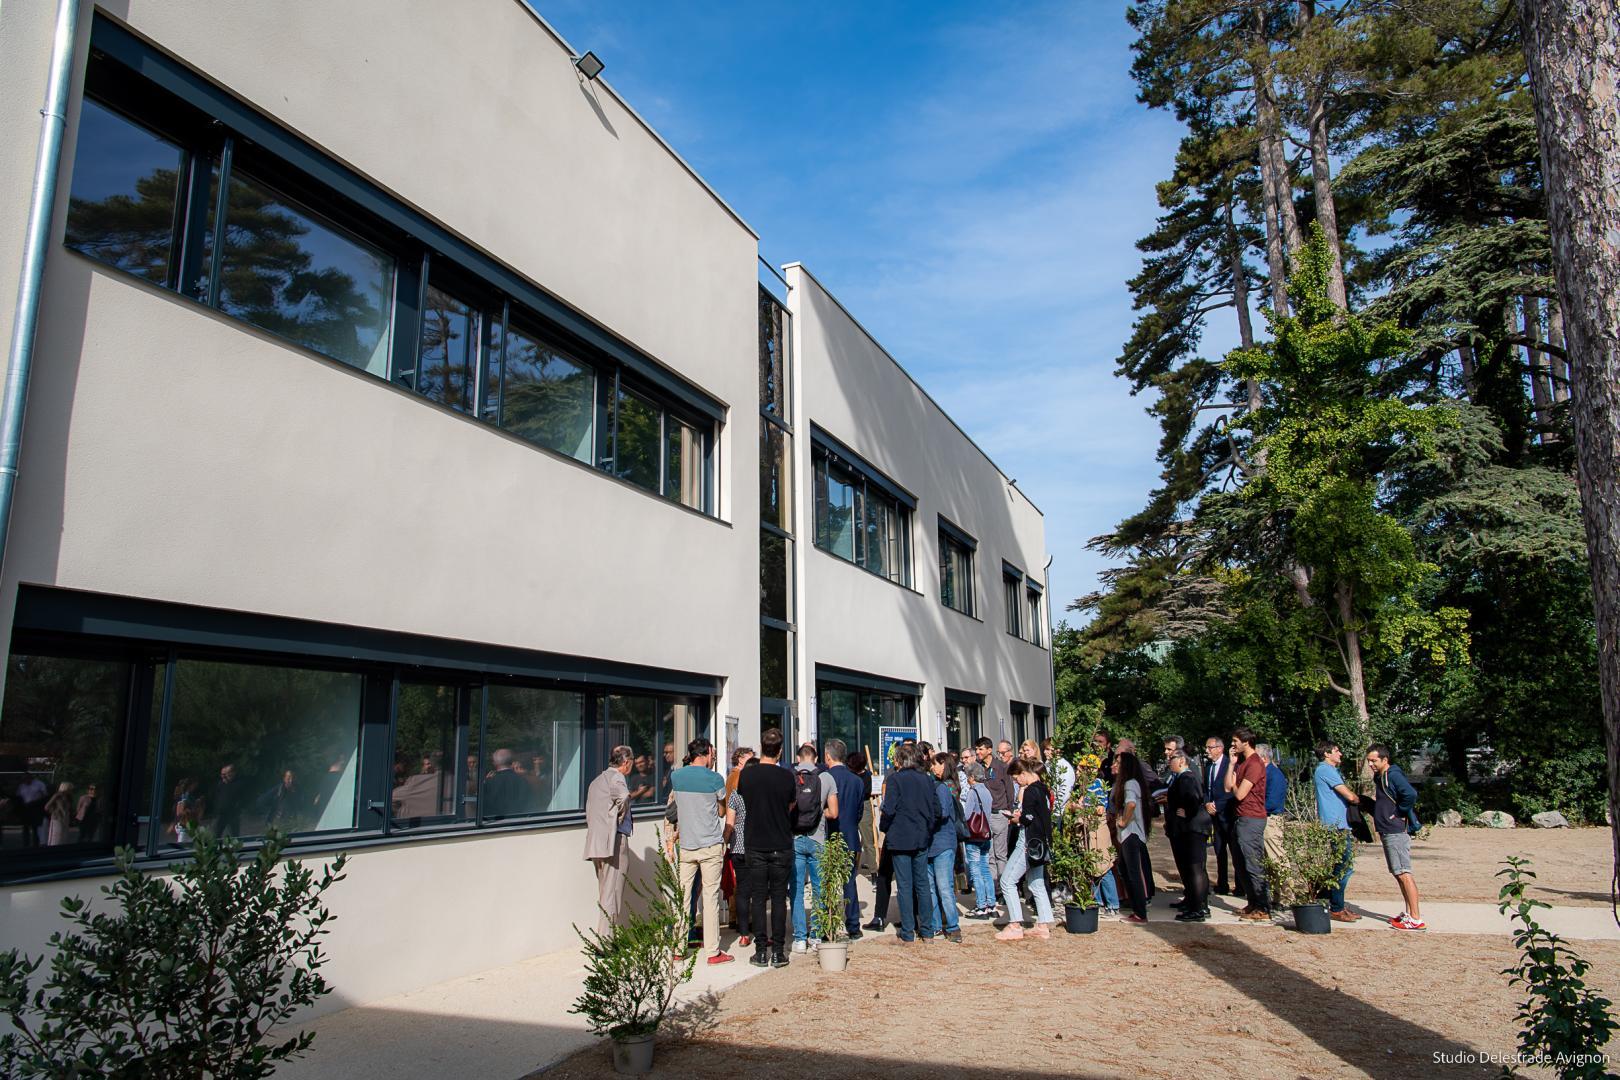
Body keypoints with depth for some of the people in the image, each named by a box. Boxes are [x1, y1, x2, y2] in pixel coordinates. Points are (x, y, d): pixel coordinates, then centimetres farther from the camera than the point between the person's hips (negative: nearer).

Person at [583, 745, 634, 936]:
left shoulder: (597, 780, 20)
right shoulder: (615, 777, -8)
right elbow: (623, 796, -30)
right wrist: (620, 817, -14)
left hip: (596, 843, 9)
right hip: (615, 841, -9)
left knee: (605, 895, 15)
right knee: (612, 897, -6)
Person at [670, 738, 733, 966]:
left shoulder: (676, 776, 2)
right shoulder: (715, 778, -8)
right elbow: (722, 812, 3)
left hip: (685, 845, 3)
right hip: (711, 845, -3)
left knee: (682, 896, 9)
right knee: (711, 897, 1)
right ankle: (713, 951, 4)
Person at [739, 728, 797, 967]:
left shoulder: (746, 774, -6)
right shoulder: (786, 776, -9)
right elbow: (791, 808, 4)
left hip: (756, 845, 1)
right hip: (782, 846, -1)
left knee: (758, 899, 7)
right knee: (779, 898, 6)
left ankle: (761, 952, 9)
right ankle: (778, 952, 8)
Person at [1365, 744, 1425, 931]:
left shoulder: (1393, 775, -14)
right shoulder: (1380, 777, 16)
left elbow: (1411, 794, -28)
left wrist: (1398, 813, -18)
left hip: (1396, 832, -10)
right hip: (1387, 832, 10)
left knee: (1404, 874, -8)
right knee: (1399, 874, 14)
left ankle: (1416, 919, -6)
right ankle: (1410, 913, 21)